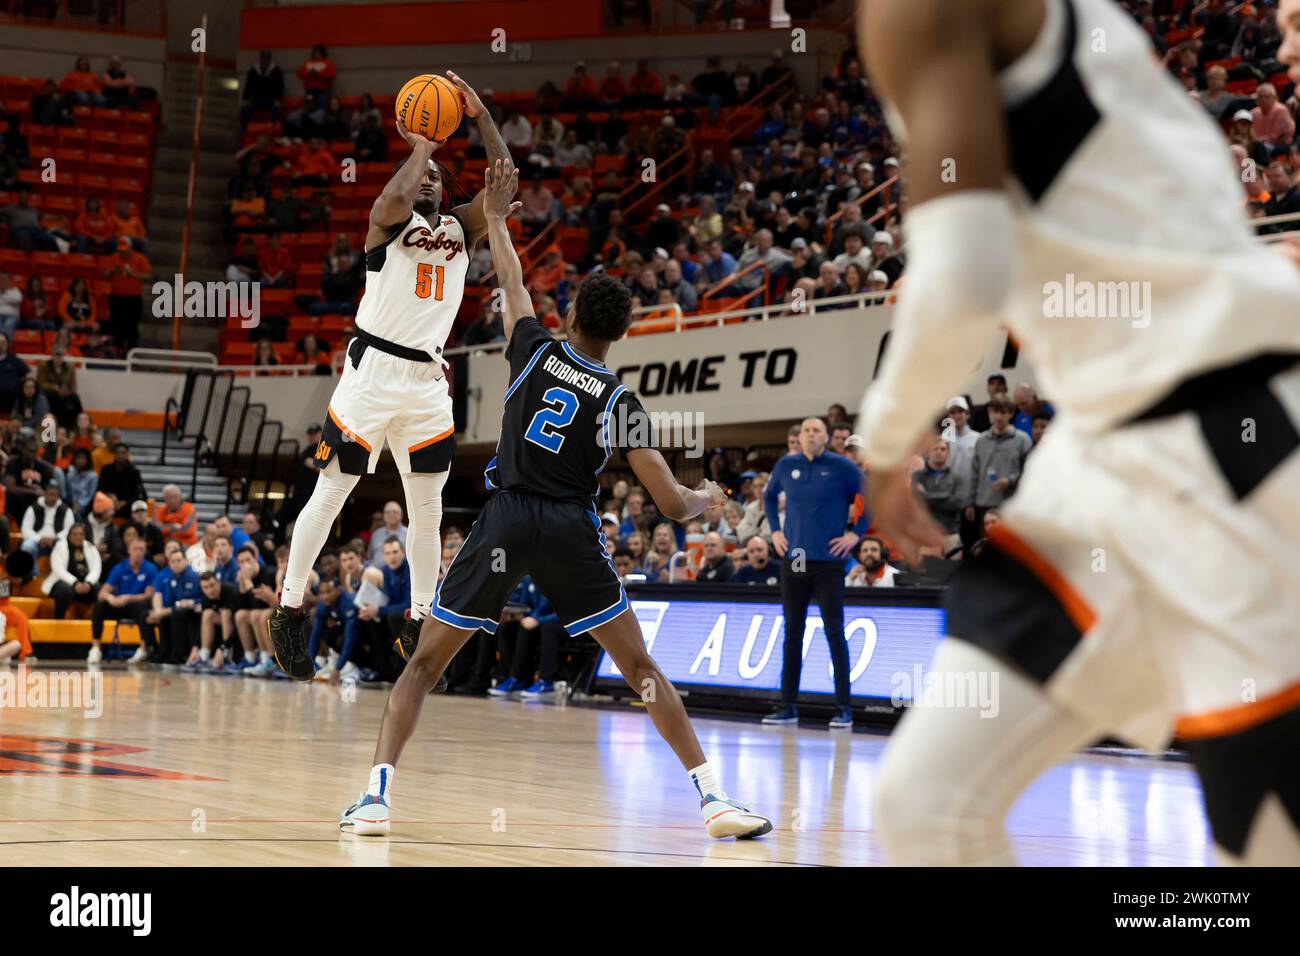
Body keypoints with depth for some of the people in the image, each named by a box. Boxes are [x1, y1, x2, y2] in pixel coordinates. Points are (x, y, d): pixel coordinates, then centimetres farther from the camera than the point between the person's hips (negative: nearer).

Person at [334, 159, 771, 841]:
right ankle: (713, 798, 1)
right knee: (642, 669, 8)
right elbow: (672, 504, 3)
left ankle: (376, 795, -3)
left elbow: (511, 283, 27)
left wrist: (496, 220, 43)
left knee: (425, 662, 11)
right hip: (570, 530, 0)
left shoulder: (535, 350, 7)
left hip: (505, 520, 1)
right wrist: (709, 498, 26)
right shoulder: (619, 400, 4)